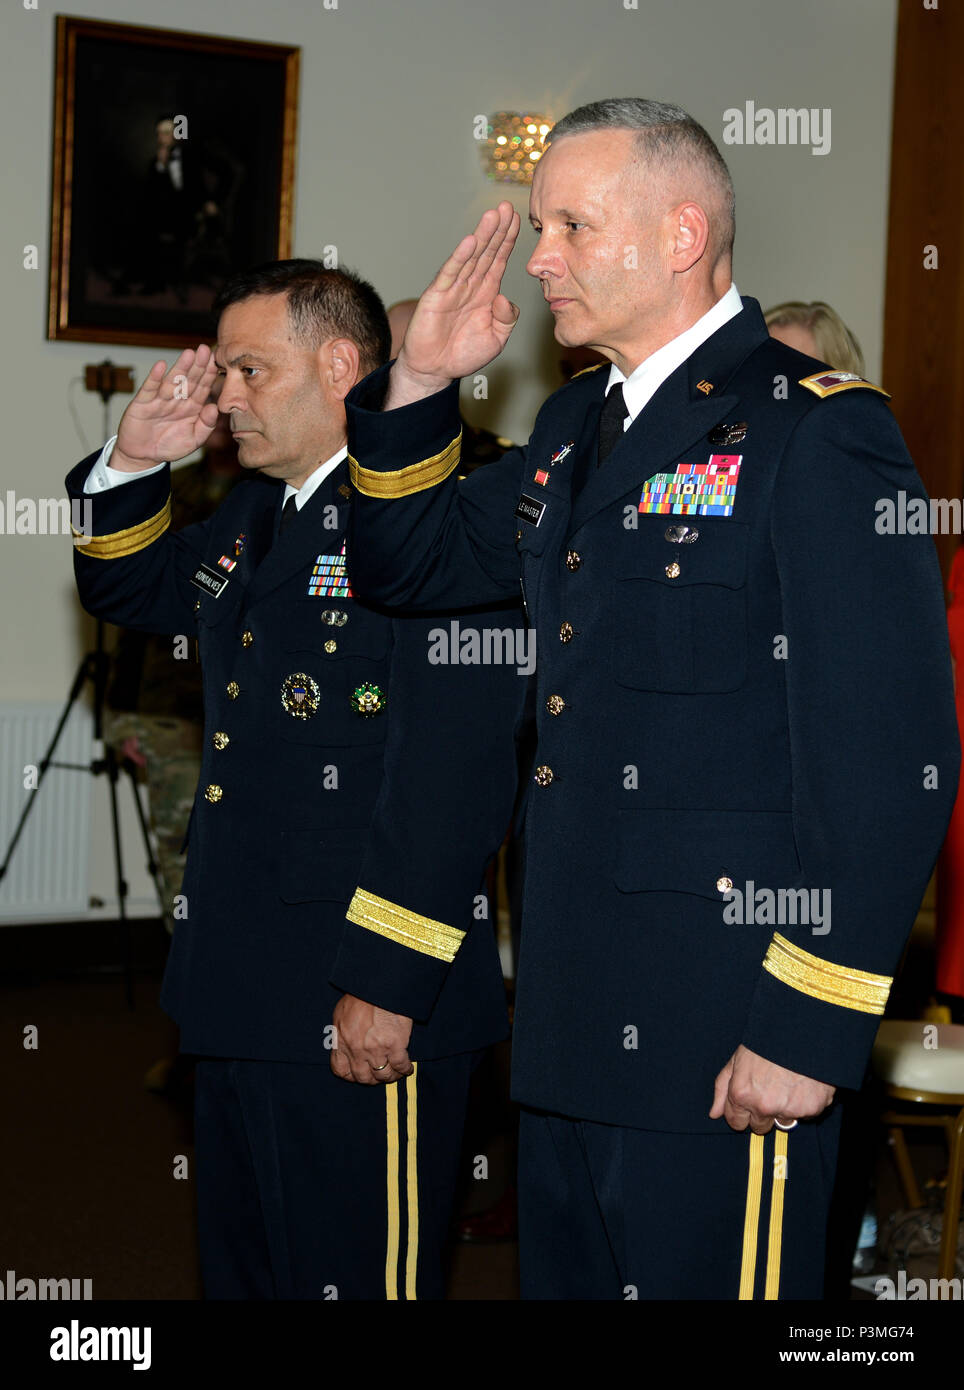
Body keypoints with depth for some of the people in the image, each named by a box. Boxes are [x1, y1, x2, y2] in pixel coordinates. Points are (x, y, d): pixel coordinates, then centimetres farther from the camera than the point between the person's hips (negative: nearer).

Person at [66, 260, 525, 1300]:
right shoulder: (253, 518, 14)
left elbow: (455, 779, -22)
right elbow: (125, 591, 30)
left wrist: (387, 983, -22)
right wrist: (135, 461, 11)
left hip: (364, 1013, -9)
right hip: (242, 995, 9)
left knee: (355, 1276, 2)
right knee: (242, 1269, 19)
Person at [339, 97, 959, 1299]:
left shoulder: (814, 432, -12)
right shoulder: (577, 426, 14)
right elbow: (405, 569, 24)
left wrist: (810, 1027, -18)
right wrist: (419, 386, 7)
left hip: (723, 1040, -8)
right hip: (574, 1020, 8)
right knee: (564, 1276, 17)